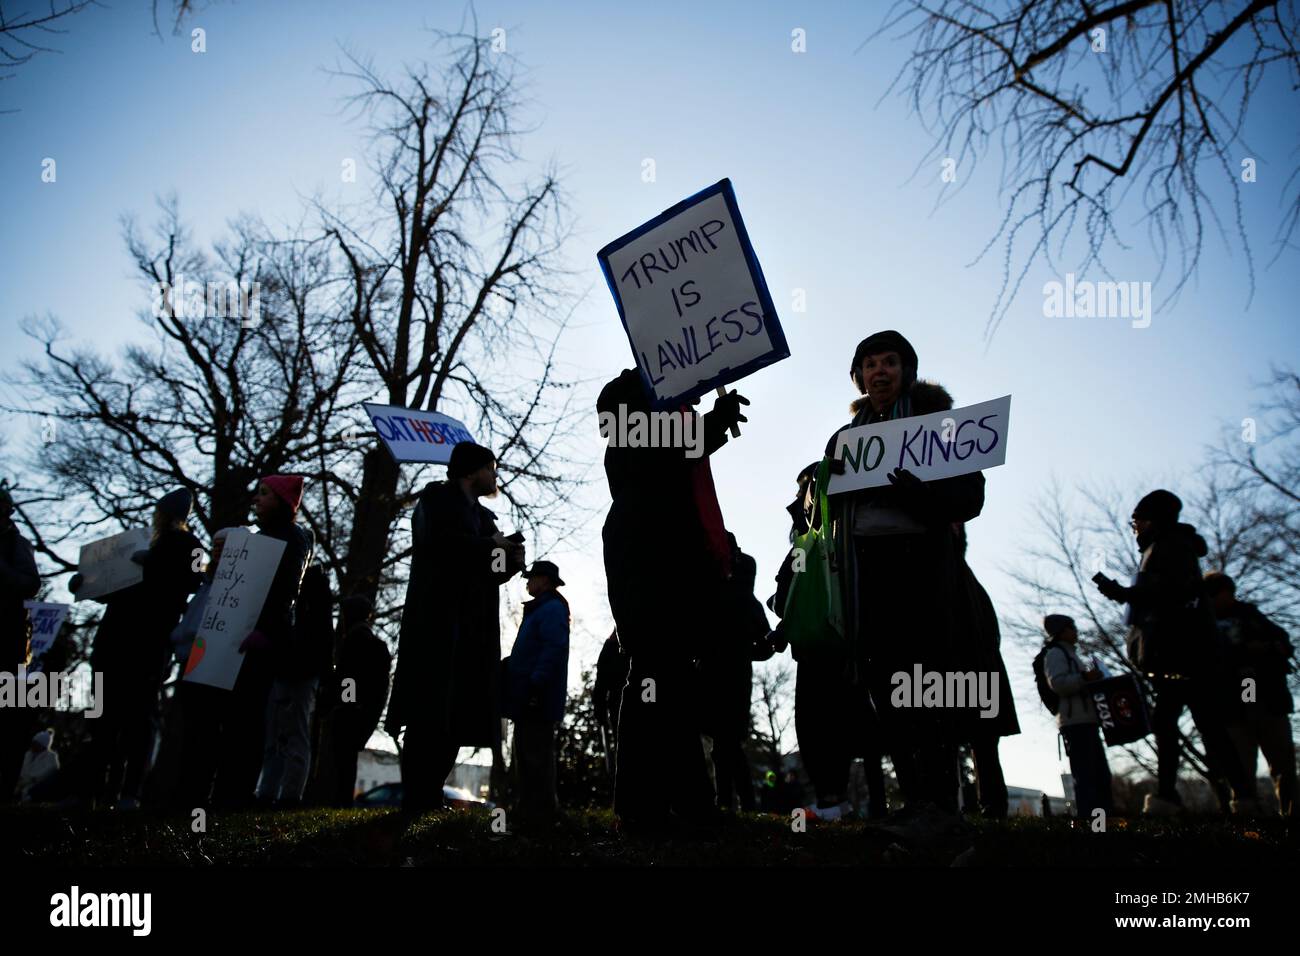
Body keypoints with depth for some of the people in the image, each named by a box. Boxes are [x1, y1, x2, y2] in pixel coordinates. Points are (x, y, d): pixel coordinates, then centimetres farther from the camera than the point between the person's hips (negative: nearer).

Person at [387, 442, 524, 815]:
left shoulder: (483, 516, 24)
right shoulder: (437, 497, 3)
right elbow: (436, 540, -17)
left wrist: (511, 560, 1)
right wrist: (490, 546, -7)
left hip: (472, 631, 8)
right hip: (437, 622, -7)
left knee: (458, 715, 2)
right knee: (431, 712, -11)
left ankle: (430, 798, 5)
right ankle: (417, 802, -10)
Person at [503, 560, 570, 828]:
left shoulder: (552, 609, -11)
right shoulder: (540, 610, 20)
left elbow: (554, 649, -22)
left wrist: (536, 685, -26)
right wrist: (508, 664, 21)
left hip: (537, 699, -10)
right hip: (528, 699, 10)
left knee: (536, 756, -7)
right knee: (527, 754, 13)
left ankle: (538, 814, -3)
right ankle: (528, 810, 20)